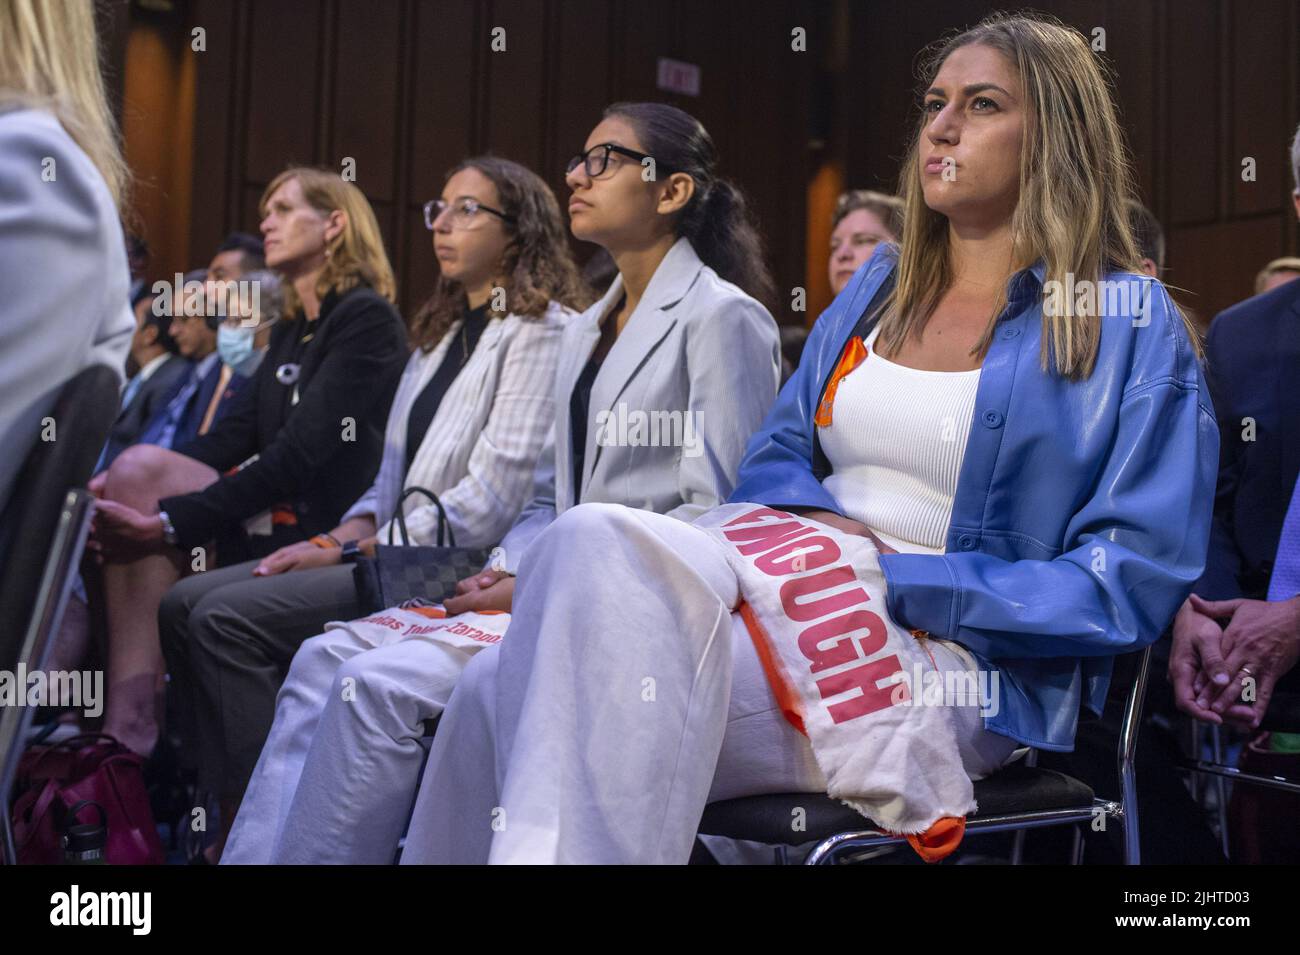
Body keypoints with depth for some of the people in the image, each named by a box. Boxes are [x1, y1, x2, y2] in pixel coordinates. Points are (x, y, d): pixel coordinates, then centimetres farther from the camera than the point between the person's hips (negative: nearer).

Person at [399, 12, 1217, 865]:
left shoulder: (1133, 324, 2)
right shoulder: (879, 289, 21)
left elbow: (1134, 583, -5)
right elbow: (773, 459, 22)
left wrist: (899, 579, -13)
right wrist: (816, 523, -3)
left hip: (965, 669, -5)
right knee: (500, 687, -24)